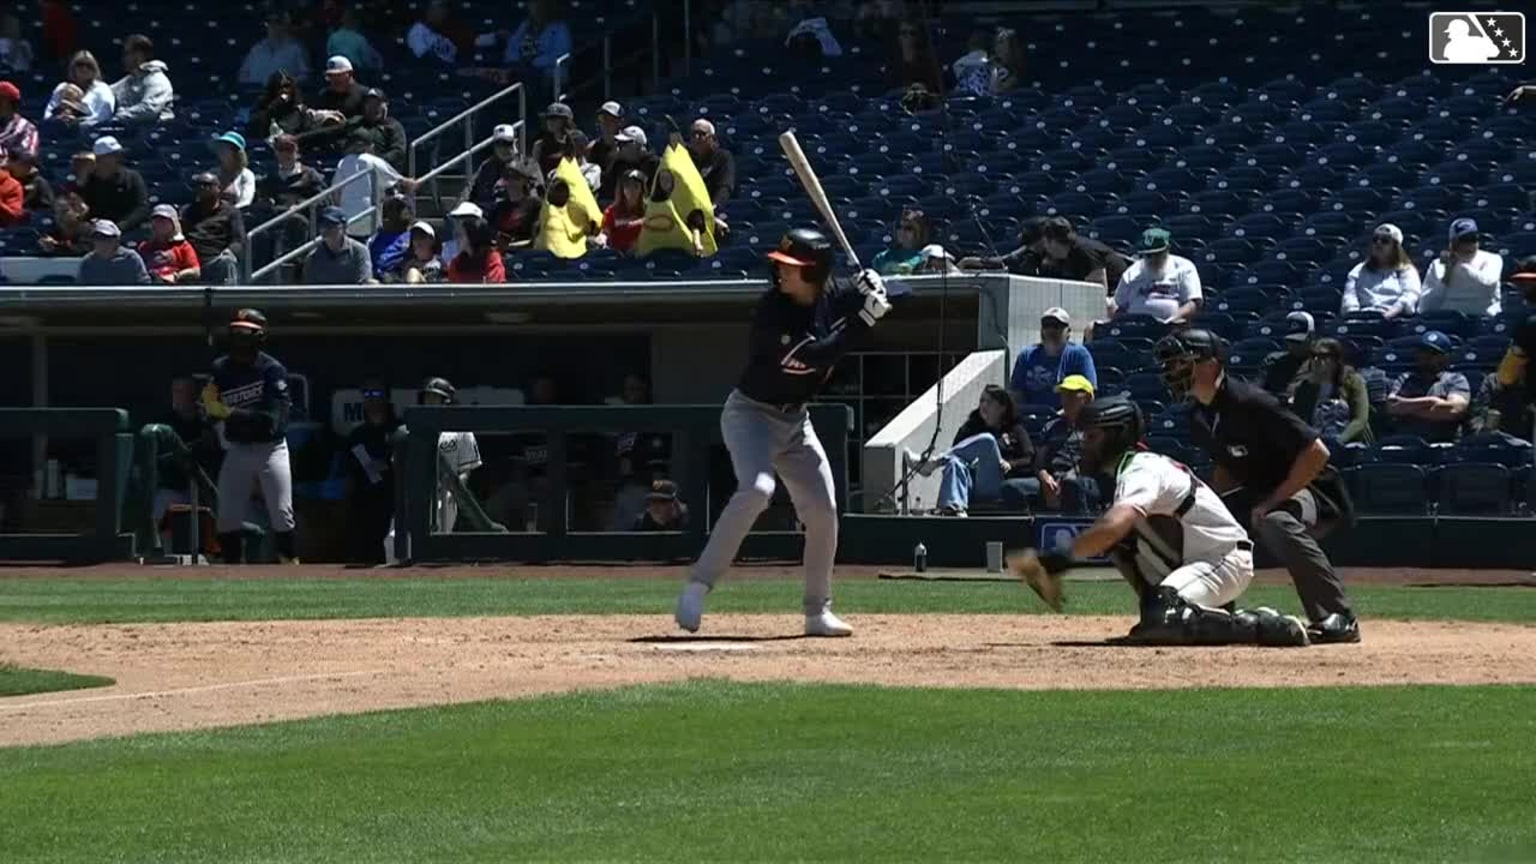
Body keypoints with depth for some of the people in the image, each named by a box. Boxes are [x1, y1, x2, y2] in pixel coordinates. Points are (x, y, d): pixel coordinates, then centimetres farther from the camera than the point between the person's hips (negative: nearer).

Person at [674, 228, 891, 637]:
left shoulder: (828, 298, -4)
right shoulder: (773, 310, -24)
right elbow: (816, 357, -31)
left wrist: (866, 292, -8)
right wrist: (863, 319, -31)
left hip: (795, 419, 7)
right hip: (752, 414, -7)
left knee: (823, 510, 3)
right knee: (757, 488, -30)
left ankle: (818, 613, 17)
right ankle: (697, 587, -26)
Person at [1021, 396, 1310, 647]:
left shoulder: (1142, 471, -19)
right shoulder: (1128, 468, 14)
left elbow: (1116, 523, -37)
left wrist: (1063, 556, -38)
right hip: (1191, 563, 10)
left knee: (1163, 623, -30)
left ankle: (1265, 627, -19)